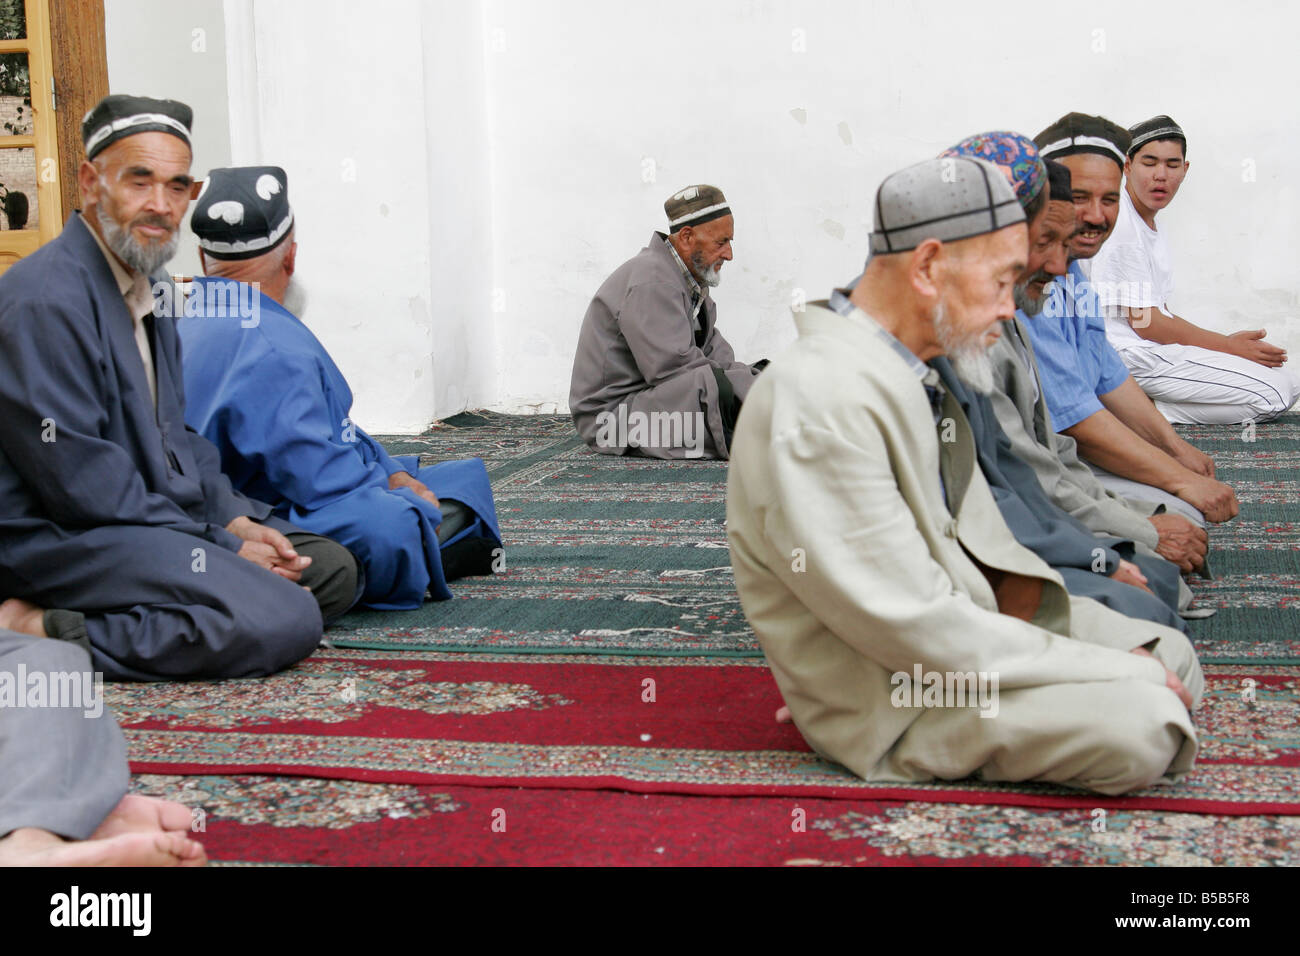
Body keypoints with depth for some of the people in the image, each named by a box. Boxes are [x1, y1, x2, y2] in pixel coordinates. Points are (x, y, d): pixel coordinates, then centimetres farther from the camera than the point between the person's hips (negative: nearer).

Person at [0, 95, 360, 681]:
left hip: (161, 518, 10)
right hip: (65, 538, -10)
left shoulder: (149, 287, 15)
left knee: (333, 569, 5)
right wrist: (219, 546, -16)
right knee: (283, 622, -25)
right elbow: (78, 479, -21)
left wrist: (234, 518, 3)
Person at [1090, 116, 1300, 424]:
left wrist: (1229, 342, 6)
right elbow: (1145, 323, -16)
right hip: (1134, 358, -10)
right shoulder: (1120, 222, -14)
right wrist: (1229, 346, -7)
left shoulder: (1153, 228, 18)